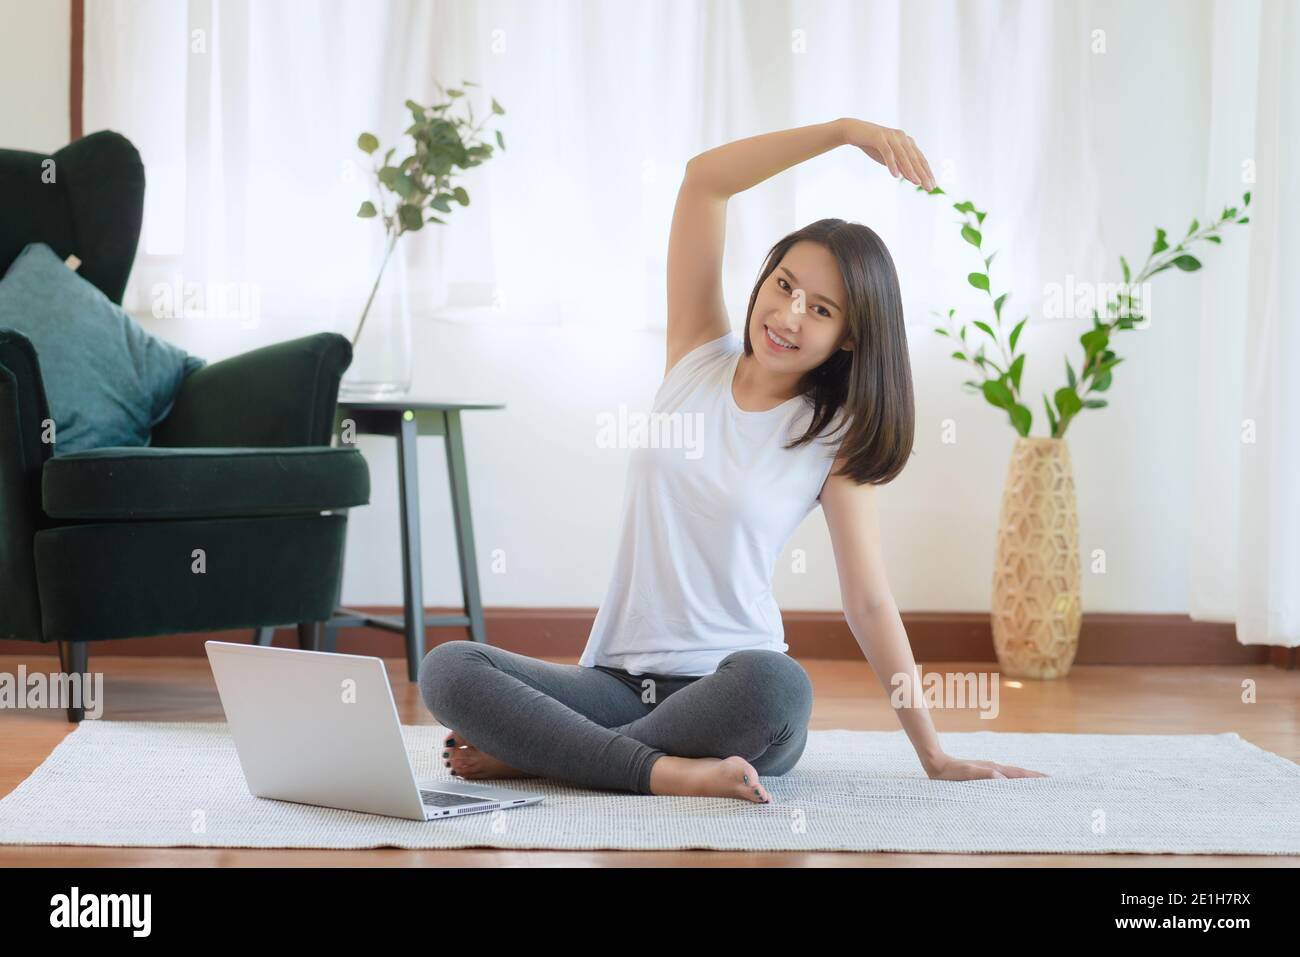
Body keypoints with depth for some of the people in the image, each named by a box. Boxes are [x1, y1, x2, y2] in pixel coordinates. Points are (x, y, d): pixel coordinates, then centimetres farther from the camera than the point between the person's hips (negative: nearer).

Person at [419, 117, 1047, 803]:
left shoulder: (834, 439, 2)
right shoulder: (700, 358, 8)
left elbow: (869, 603, 2)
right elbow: (704, 179, 0)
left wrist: (935, 756, -1)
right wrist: (844, 130, -10)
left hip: (729, 689, -2)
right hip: (618, 680, 2)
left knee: (774, 685, -39)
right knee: (447, 668, -22)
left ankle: (527, 751, -22)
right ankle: (662, 770, -29)